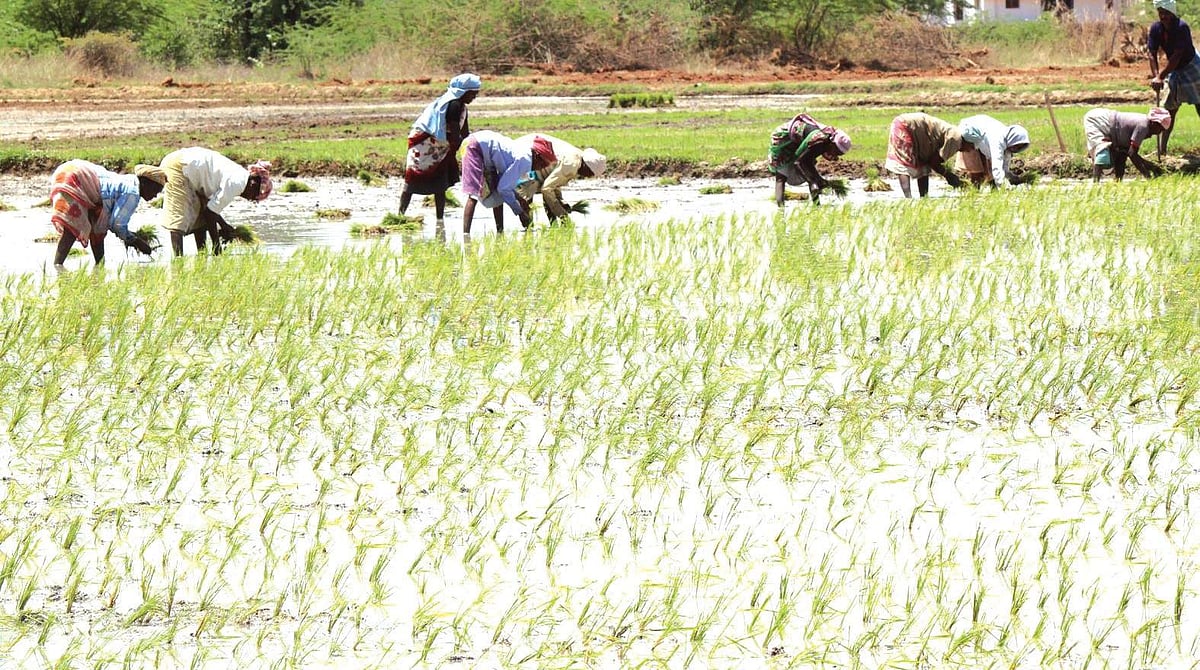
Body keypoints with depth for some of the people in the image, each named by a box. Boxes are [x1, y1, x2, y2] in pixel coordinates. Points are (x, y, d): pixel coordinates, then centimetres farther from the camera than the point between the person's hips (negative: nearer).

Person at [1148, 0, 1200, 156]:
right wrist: (1156, 76, -21)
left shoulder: (1181, 27, -25)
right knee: (1168, 111, 5)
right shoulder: (1156, 28, -7)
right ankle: (1161, 149, 9)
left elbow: (1176, 56, -28)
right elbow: (1152, 54, -7)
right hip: (1174, 71, 6)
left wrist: (1161, 76, -29)